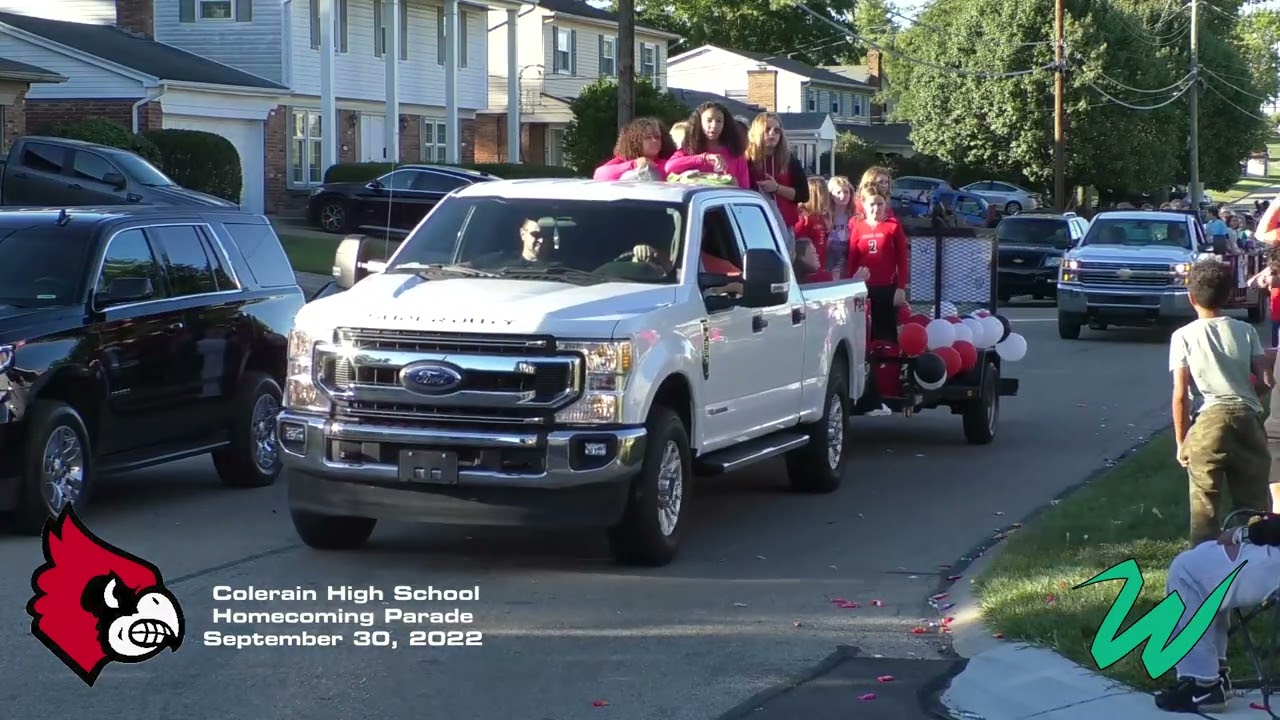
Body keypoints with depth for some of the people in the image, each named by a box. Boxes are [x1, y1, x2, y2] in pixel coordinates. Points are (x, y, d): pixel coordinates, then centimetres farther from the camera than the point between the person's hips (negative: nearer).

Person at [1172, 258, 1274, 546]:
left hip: (1209, 421, -2)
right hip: (1248, 418, 2)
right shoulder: (1246, 330, 5)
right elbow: (1266, 380, 2)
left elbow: (1180, 395, -5)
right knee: (1253, 503, 10)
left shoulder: (1184, 336, -1)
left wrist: (1181, 441, 2)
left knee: (1205, 506, 5)